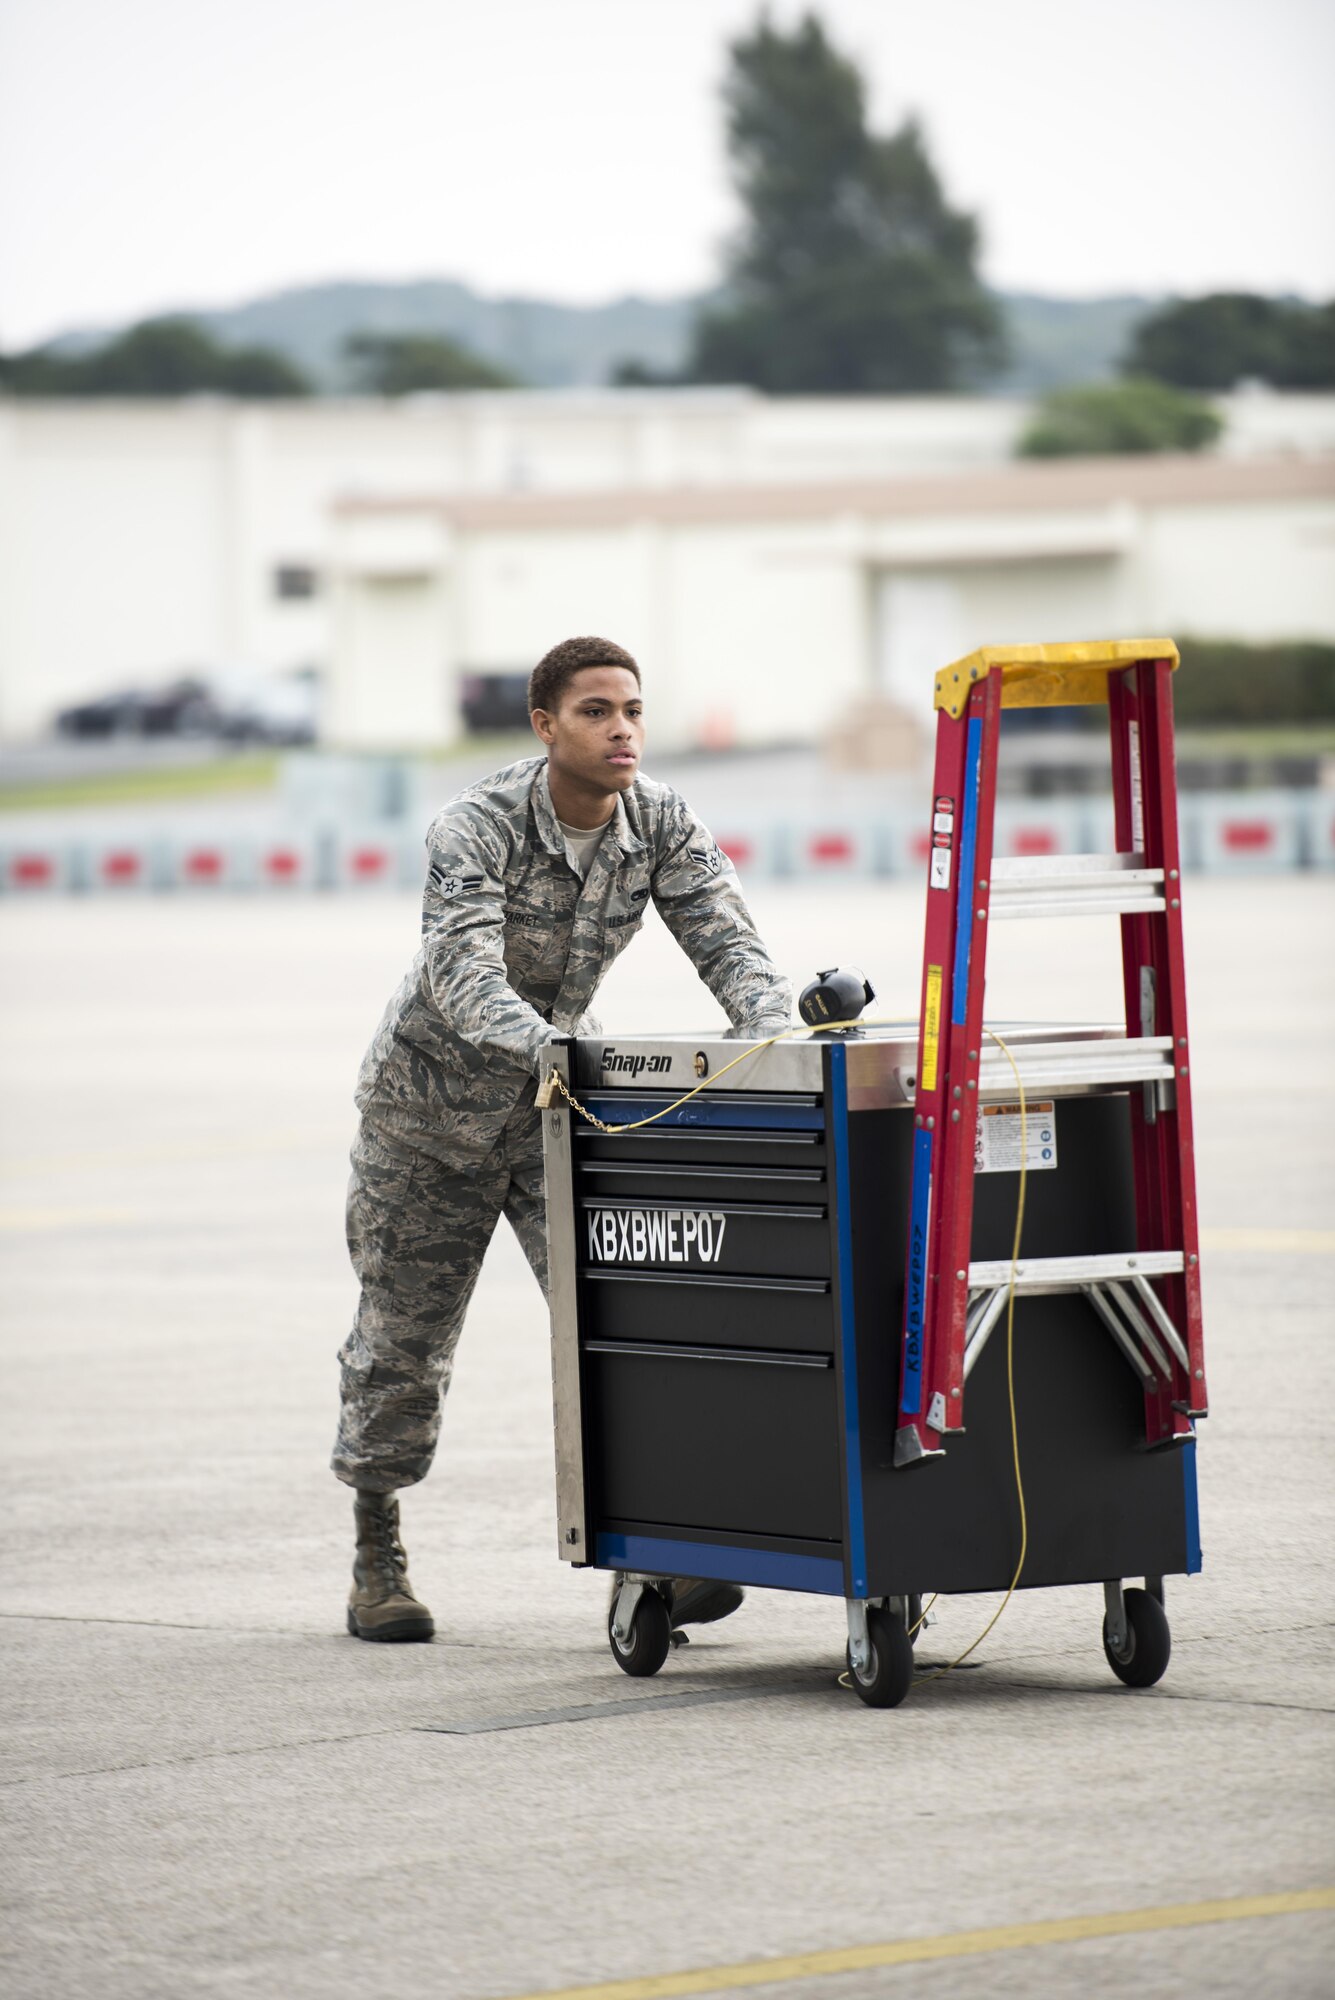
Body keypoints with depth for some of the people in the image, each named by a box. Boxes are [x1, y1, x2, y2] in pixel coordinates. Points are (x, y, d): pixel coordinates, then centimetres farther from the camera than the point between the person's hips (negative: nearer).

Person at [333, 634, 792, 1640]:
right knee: (404, 1334, 8)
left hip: (559, 1103, 3)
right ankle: (378, 1558, 25)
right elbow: (465, 972, -41)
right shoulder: (475, 828, -28)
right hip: (436, 1097, -3)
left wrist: (778, 1039, -41)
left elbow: (727, 942, -20)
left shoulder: (662, 822, -14)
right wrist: (546, 1050, -60)